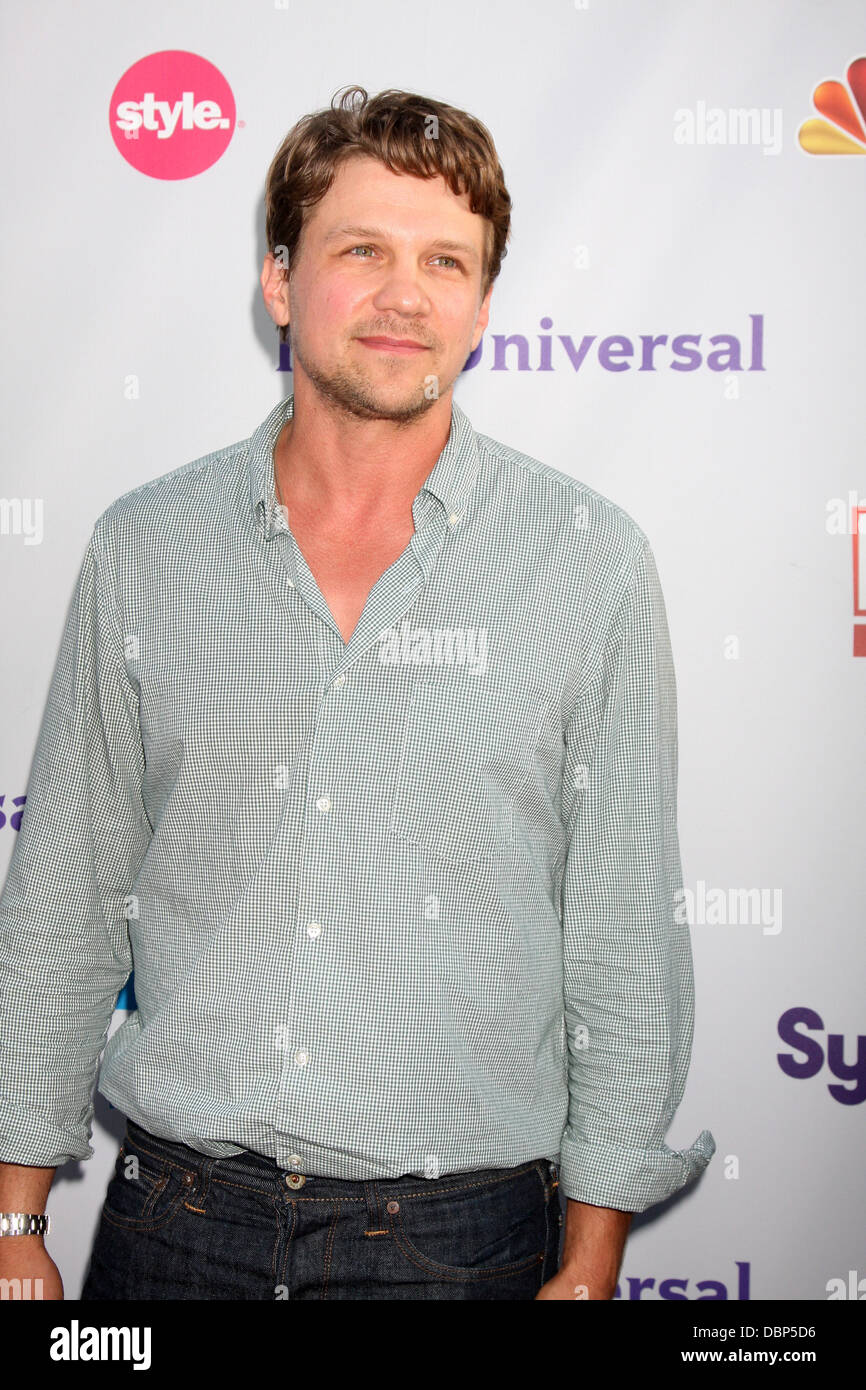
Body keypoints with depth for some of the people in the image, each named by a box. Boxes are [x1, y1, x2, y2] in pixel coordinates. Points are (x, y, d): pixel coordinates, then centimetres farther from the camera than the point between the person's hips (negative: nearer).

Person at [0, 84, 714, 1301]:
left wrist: (591, 1260, -2)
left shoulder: (591, 560, -5)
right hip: (175, 1215, 2)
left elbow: (625, 930, -3)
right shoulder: (144, 548, 0)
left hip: (461, 1230, -1)